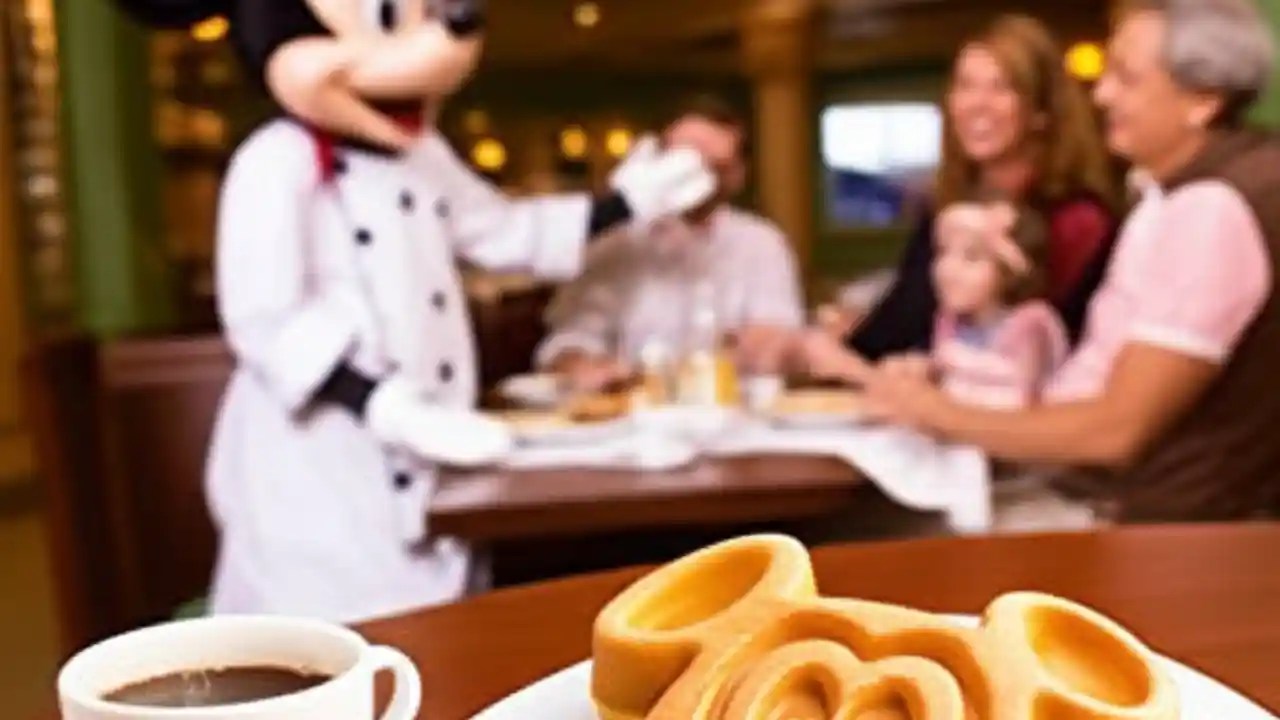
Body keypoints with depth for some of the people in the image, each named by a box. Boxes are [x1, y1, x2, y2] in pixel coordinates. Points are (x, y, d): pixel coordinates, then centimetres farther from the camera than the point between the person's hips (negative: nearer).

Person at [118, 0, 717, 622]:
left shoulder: (421, 154, 9)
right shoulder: (278, 164, -16)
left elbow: (506, 231, 22)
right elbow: (266, 322, -21)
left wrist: (624, 203, 18)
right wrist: (383, 407, -29)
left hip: (420, 457, 8)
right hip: (316, 461, -8)